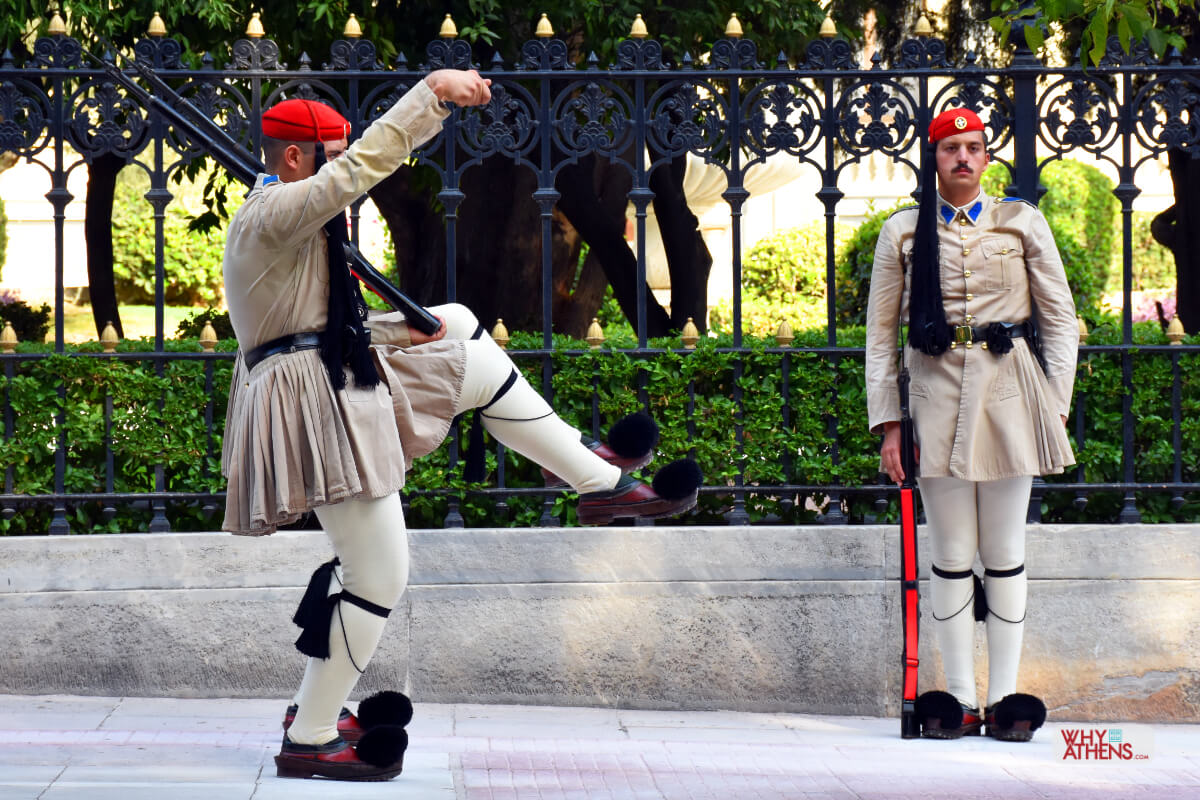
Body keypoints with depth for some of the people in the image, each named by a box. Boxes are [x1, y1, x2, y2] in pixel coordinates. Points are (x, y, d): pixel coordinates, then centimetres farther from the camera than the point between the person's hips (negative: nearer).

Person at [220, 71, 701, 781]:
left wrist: (402, 331, 10)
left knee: (477, 361, 18)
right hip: (313, 400, -11)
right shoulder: (277, 213, -16)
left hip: (340, 383, 11)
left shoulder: (286, 217, 16)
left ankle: (602, 481, 27)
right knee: (380, 574, -6)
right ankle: (310, 741, 2)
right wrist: (435, 90, -24)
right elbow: (366, 163, -26)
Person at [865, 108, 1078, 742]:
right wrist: (888, 423, 1)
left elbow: (1060, 320, 8)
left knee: (1005, 554, 3)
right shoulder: (902, 232, 7)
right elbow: (880, 334, 8)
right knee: (952, 556, 1)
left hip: (1008, 392, 0)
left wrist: (1057, 405, 0)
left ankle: (1005, 696, 8)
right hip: (935, 392, 0)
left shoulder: (1022, 224, 7)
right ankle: (959, 698, 6)